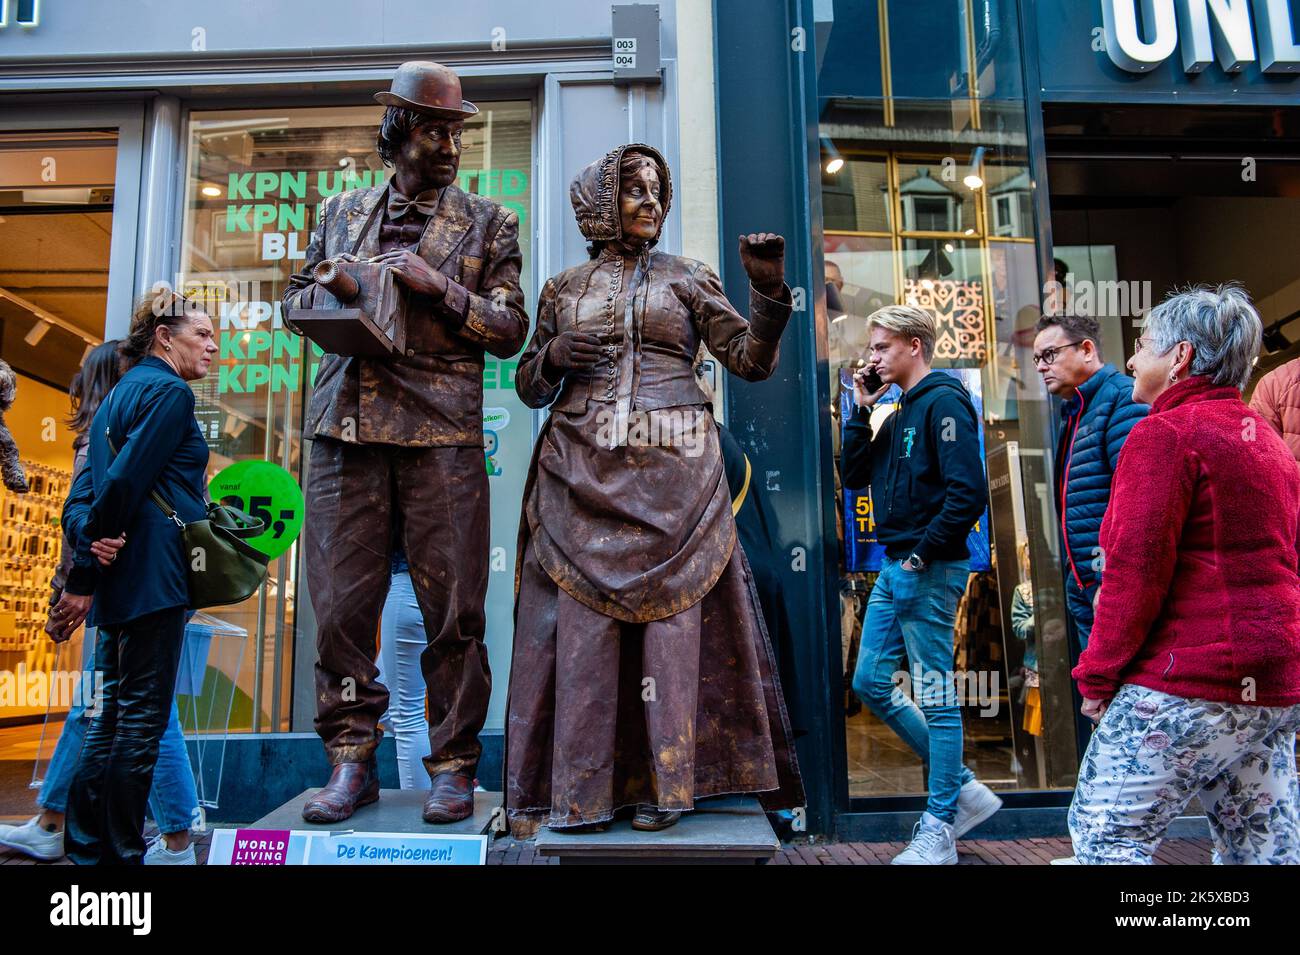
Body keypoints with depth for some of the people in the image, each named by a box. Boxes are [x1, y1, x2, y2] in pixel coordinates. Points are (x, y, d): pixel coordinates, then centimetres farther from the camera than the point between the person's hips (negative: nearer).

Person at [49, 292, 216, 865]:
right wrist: (83, 581, -14)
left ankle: (84, 849, 22)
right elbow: (124, 483, -17)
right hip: (153, 576, -9)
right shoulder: (170, 391, -7)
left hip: (119, 579, 9)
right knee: (142, 717, -3)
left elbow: (84, 490, 11)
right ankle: (122, 855, 4)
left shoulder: (121, 394, 22)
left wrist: (90, 538, -7)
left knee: (114, 719, 14)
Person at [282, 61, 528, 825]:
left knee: (454, 610, -2)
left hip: (442, 434, -2)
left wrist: (437, 285, -8)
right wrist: (330, 289, 2)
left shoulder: (488, 223, 12)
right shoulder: (340, 213, 20)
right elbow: (296, 301, 25)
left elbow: (511, 330, 5)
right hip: (348, 426, 3)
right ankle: (352, 761, 16)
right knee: (342, 604, 1)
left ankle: (454, 767, 12)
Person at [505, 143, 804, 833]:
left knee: (668, 611, -4)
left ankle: (664, 783, 6)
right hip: (582, 469, 1)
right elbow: (530, 386, 18)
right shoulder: (564, 288, 15)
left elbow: (751, 361, 4)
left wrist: (769, 291, -11)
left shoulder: (688, 279, 12)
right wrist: (554, 355, -3)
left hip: (672, 471, -1)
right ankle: (580, 788, 7)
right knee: (584, 617, -2)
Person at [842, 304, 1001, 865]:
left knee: (936, 697, 0)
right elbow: (854, 477, 15)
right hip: (894, 570, 10)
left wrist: (922, 555, -17)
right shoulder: (899, 415, 17)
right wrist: (861, 411, 9)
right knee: (871, 682, 12)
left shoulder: (944, 402, -11)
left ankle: (939, 830, 13)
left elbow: (968, 493, -20)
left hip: (929, 572, -10)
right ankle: (963, 789, 22)